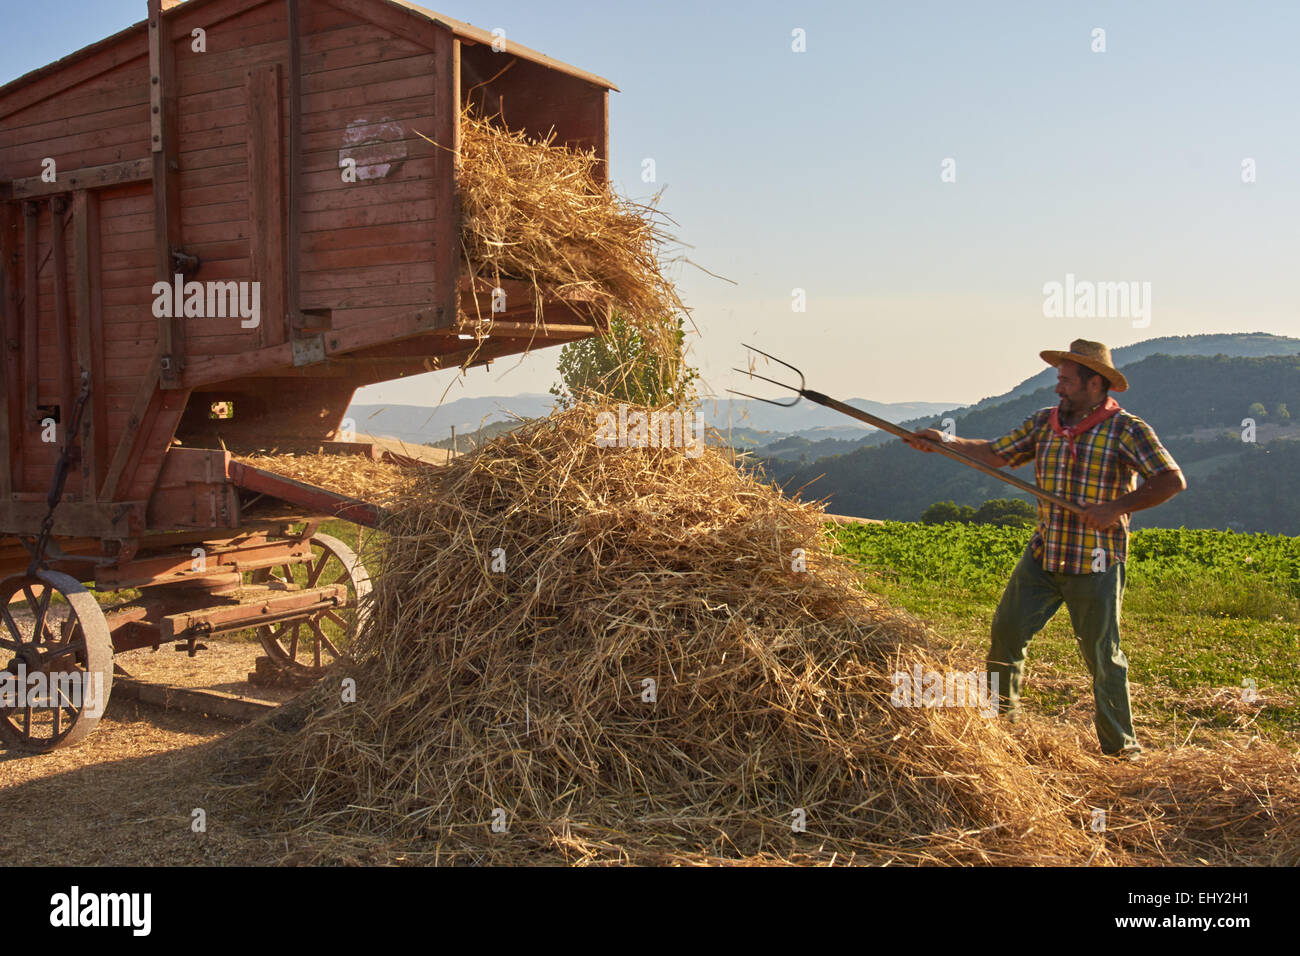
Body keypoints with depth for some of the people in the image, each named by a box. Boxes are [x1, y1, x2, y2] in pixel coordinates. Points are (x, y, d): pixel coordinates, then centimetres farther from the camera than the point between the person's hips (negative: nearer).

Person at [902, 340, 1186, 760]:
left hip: (1095, 565, -5)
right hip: (1043, 554, 5)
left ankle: (1121, 746, 17)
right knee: (1006, 628, 3)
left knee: (1102, 654, 2)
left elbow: (1172, 480, -14)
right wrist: (947, 442, -4)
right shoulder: (1045, 422, 8)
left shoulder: (1126, 430, -9)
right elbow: (996, 453, 9)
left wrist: (1116, 508, -21)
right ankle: (1001, 714, 24)